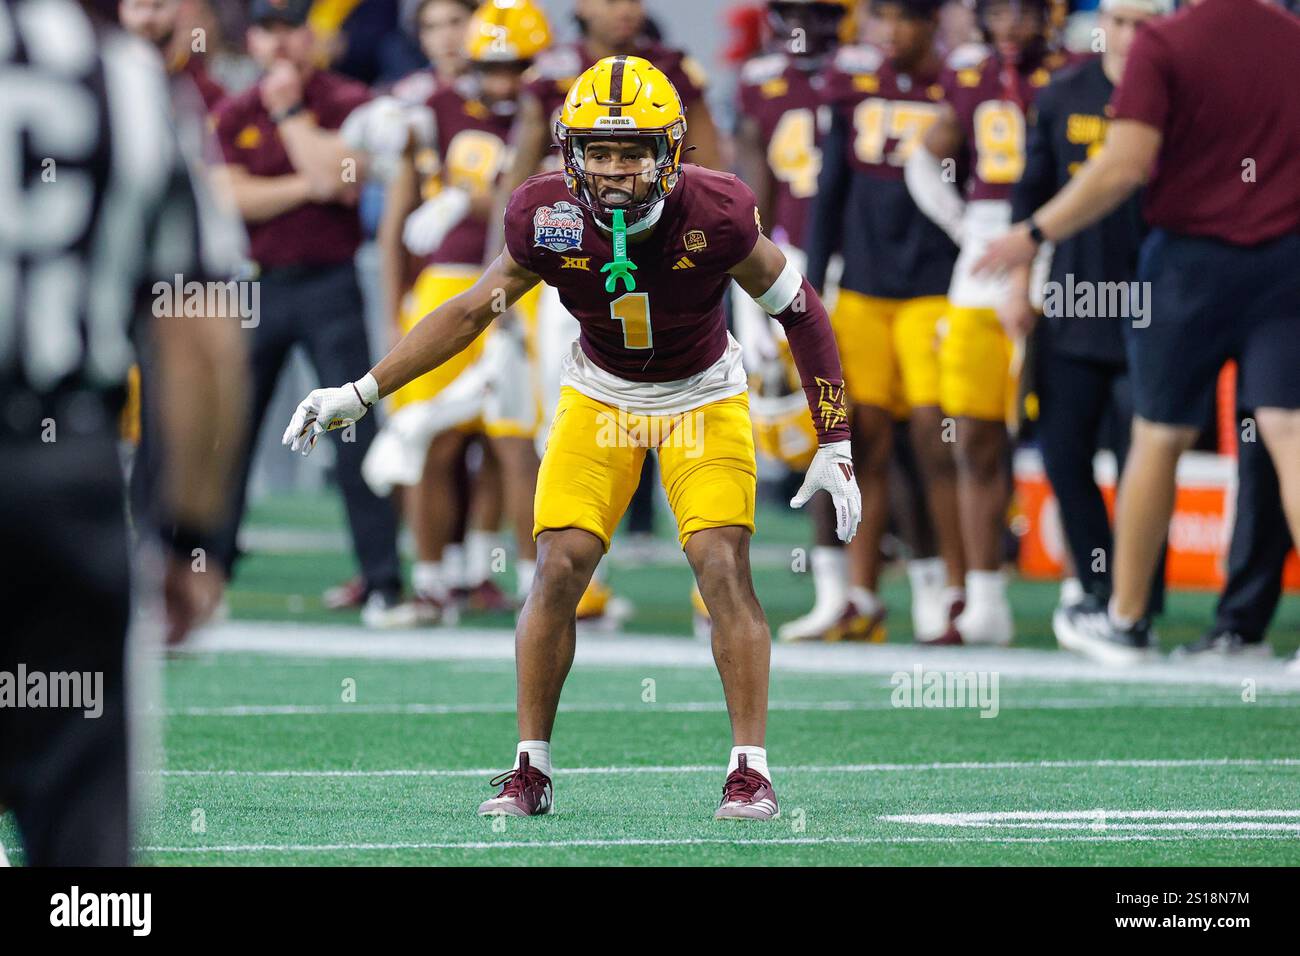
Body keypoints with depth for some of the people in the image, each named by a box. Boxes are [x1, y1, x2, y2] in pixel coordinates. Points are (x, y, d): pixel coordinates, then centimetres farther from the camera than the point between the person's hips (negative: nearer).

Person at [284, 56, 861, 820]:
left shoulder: (713, 214, -29)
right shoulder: (552, 219, -22)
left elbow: (802, 313, -15)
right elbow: (472, 311, -6)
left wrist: (836, 447, -15)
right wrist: (361, 395, -8)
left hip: (703, 399, -2)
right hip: (600, 397, 2)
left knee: (724, 567, -16)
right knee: (560, 569, -8)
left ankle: (751, 770, -9)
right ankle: (532, 769, 3)